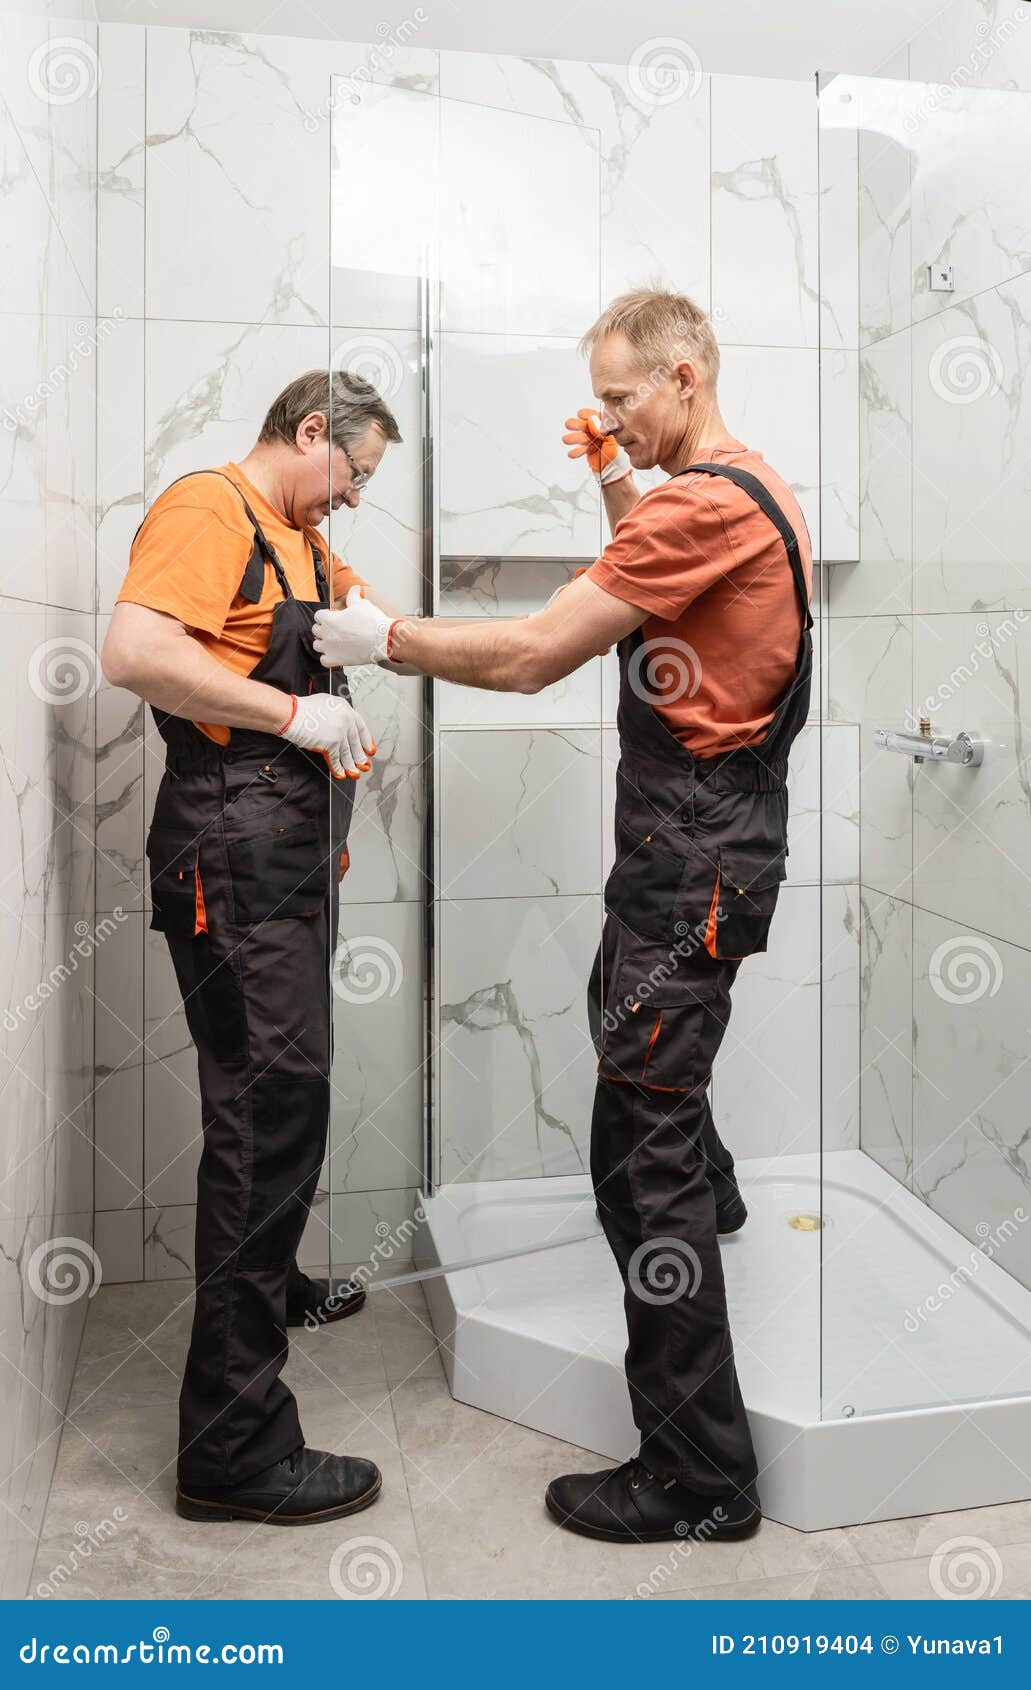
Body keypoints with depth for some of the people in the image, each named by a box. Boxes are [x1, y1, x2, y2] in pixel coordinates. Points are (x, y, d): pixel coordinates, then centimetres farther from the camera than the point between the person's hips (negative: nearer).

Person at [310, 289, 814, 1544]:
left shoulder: (703, 502, -20)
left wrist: (384, 637, -9)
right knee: (628, 1017, 33)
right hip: (699, 832, 10)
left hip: (692, 853, -10)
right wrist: (619, 486, 17)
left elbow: (531, 654, -22)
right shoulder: (747, 485, 12)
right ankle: (709, 1193, 60)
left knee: (640, 1155, -7)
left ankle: (699, 1477, 5)